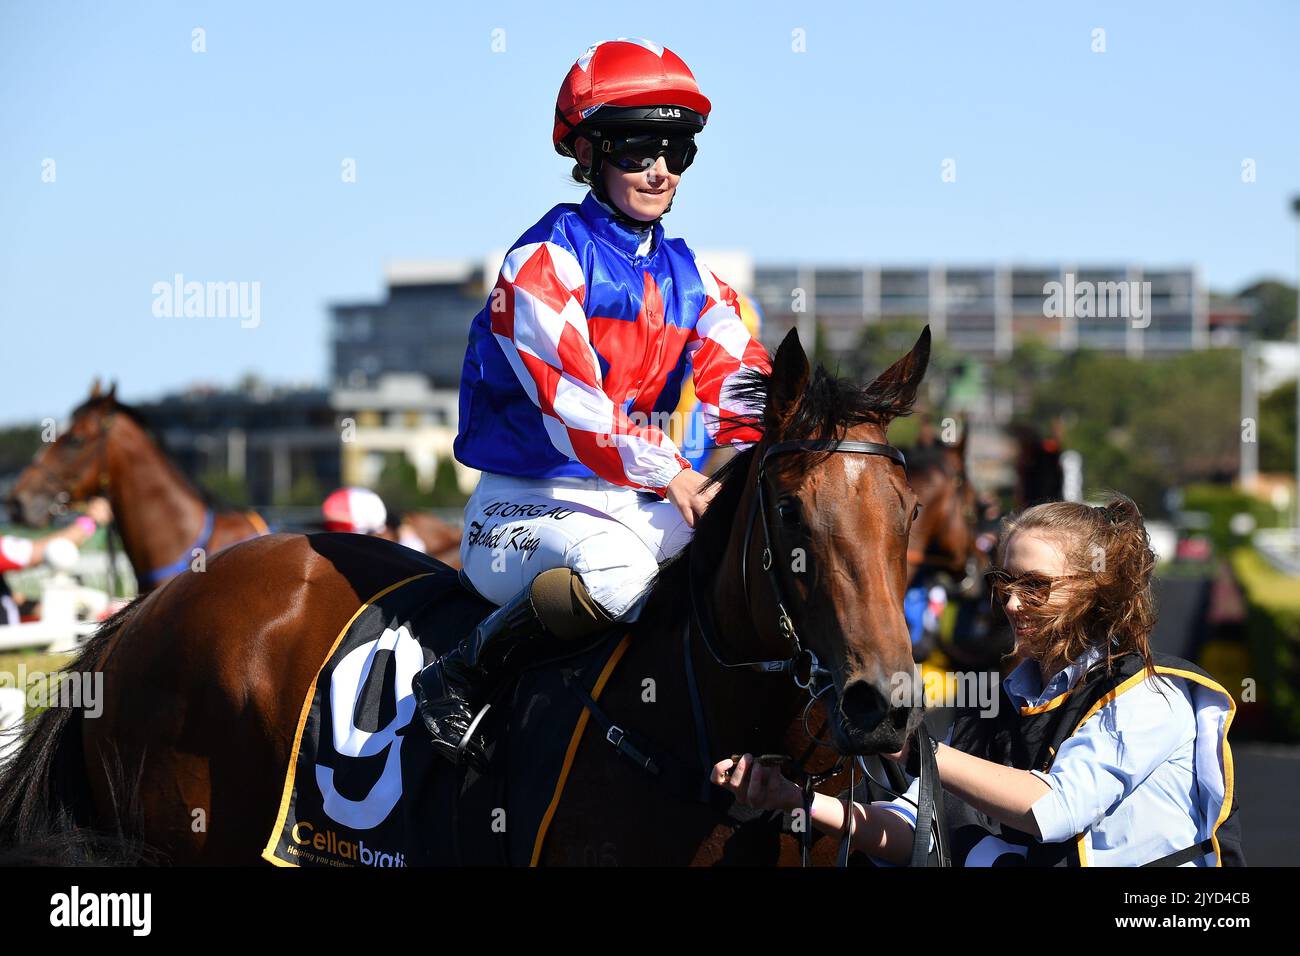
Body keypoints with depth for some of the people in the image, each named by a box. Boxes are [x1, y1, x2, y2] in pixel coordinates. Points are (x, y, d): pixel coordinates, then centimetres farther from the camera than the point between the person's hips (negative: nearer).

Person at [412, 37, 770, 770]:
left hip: (636, 506, 7)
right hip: (526, 505, -7)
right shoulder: (547, 261, -10)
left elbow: (742, 384, 2)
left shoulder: (691, 280, 12)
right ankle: (461, 680, -19)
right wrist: (670, 475, -29)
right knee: (616, 569, -38)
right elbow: (566, 398, -22)